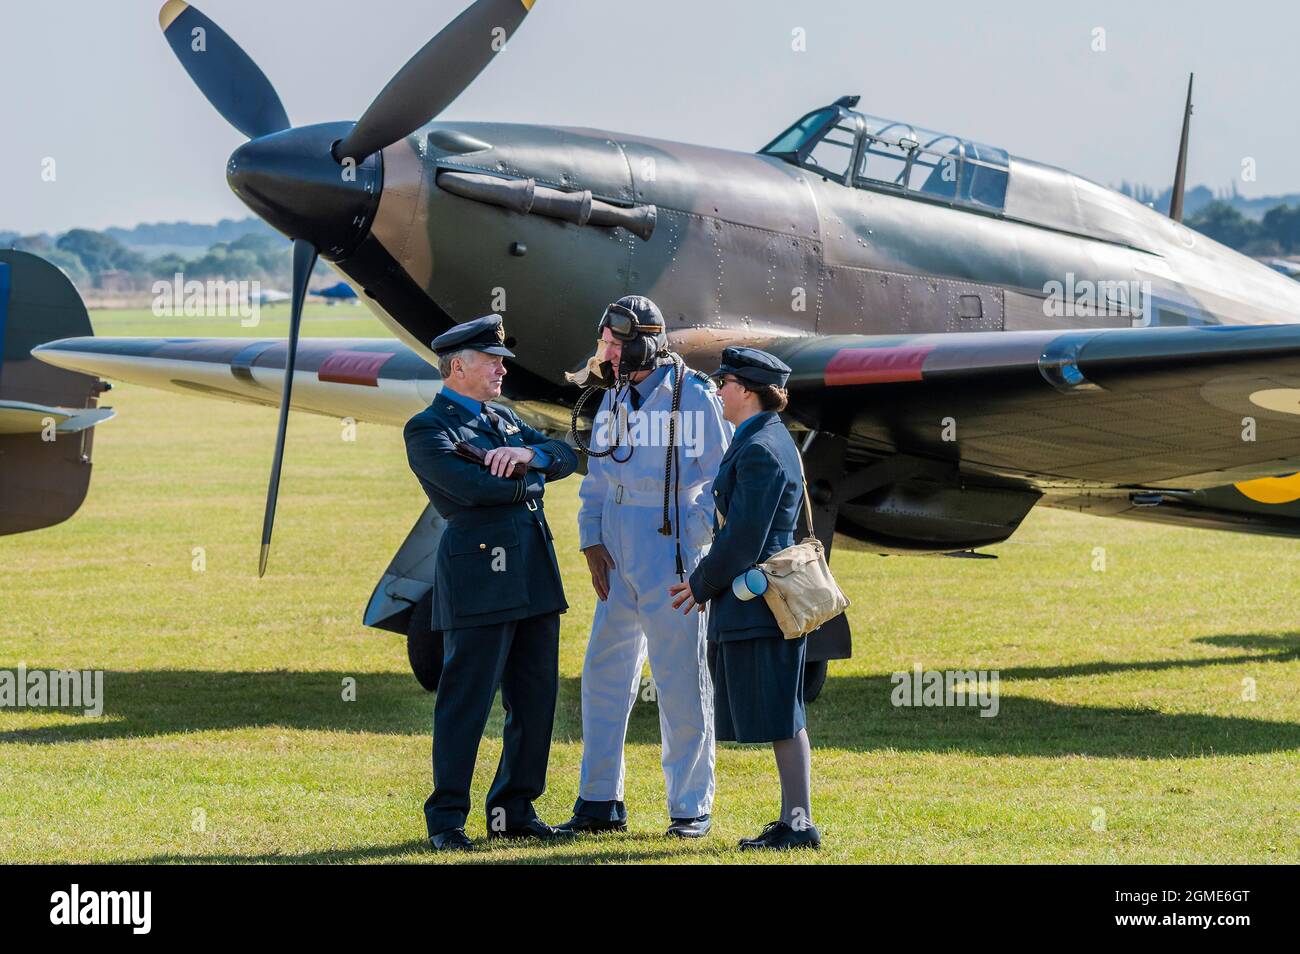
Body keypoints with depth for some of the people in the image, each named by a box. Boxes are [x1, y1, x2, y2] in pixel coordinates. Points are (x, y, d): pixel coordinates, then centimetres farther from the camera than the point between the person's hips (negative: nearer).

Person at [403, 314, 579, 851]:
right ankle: (447, 820, 2)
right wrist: (528, 481, -3)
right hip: (479, 577, -8)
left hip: (534, 575, 8)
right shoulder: (427, 429, -4)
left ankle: (514, 811, 18)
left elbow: (565, 457, 11)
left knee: (536, 699, 9)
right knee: (465, 701, -5)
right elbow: (471, 486, -19)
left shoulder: (502, 418, 20)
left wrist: (528, 454, -10)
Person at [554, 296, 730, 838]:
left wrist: (692, 546, -12)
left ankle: (691, 807, 7)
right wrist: (591, 542, 4)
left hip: (672, 550, -7)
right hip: (617, 559, 7)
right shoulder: (614, 398, 13)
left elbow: (719, 478, -6)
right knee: (604, 672, 7)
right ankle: (600, 803, 15)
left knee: (681, 681, -2)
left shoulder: (694, 396, -7)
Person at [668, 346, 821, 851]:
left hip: (757, 600, -10)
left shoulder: (760, 450, -16)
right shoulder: (772, 440, 16)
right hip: (761, 599, 10)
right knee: (781, 718, 12)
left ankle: (800, 824, -4)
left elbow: (744, 538, -19)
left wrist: (702, 586, -7)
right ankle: (792, 821, 15)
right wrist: (705, 581, 17)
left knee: (781, 717, -7)